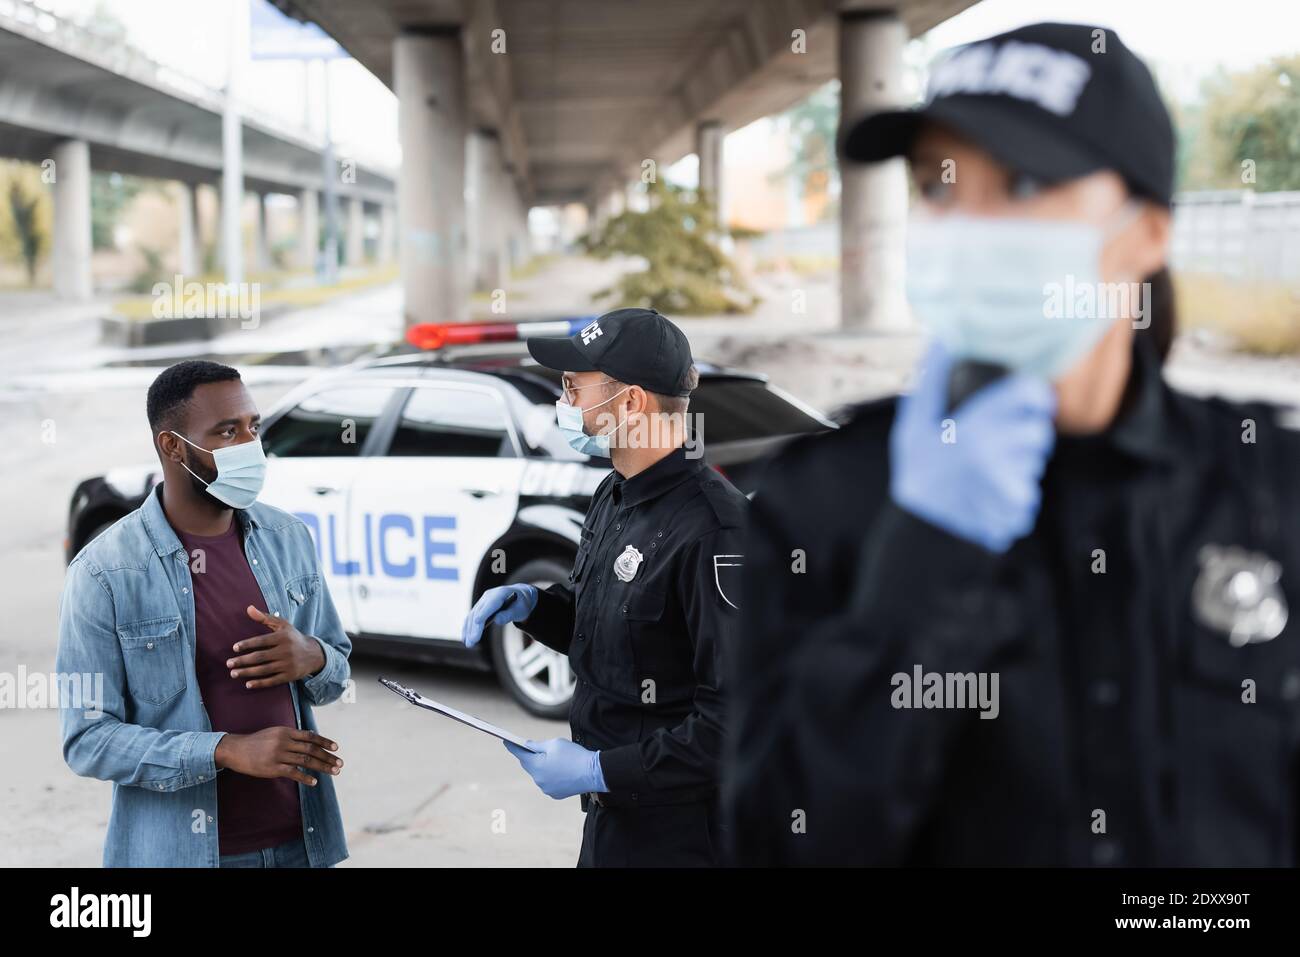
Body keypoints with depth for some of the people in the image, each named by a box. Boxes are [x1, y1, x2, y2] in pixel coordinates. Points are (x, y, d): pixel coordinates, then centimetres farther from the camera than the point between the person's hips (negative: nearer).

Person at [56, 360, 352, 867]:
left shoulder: (288, 538, 2)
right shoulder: (104, 572, -12)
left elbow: (338, 676, 10)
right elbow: (86, 740, -14)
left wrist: (313, 658, -13)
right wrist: (226, 750, -24)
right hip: (179, 850, -4)